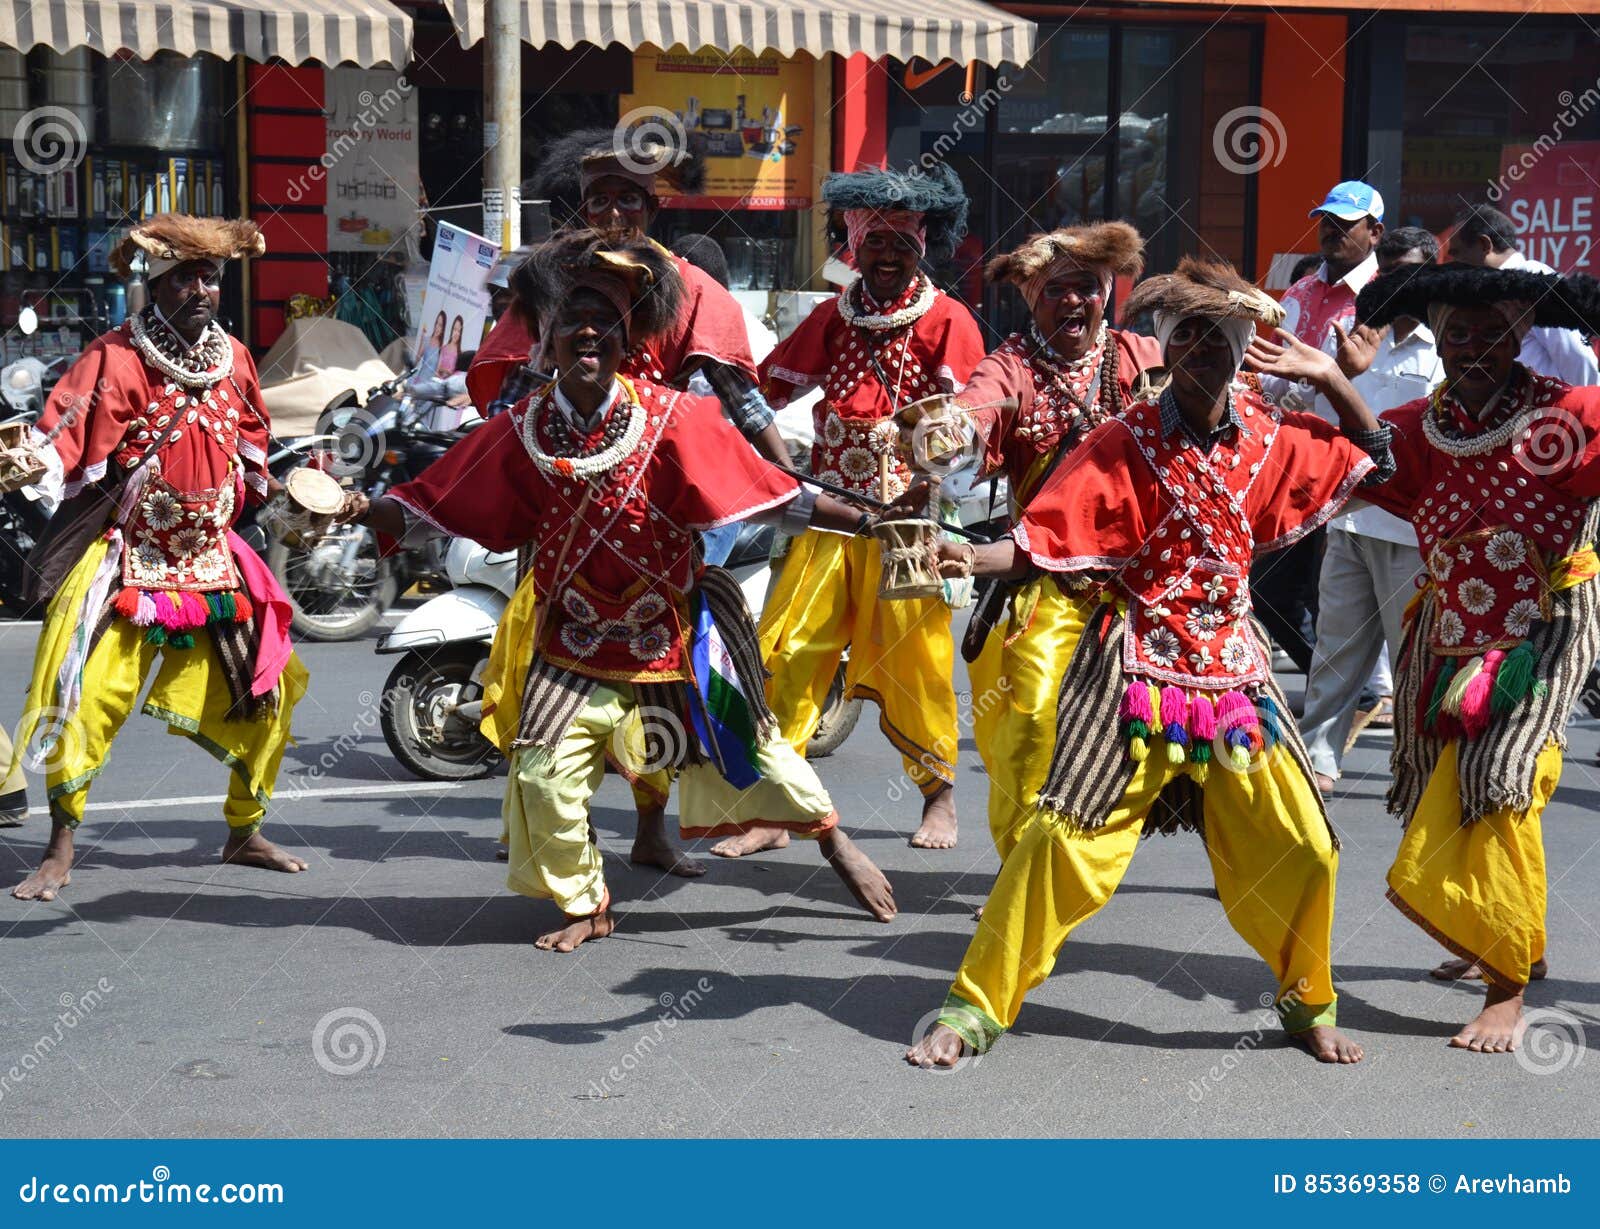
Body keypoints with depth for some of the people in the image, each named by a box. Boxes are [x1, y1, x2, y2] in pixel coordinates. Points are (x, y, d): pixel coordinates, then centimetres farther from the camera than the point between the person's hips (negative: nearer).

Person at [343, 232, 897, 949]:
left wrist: (871, 522, -17)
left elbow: (765, 494, -13)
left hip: (674, 634, -1)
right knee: (543, 775, -6)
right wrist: (362, 512, -23)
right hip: (576, 643, 1)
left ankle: (832, 840, 34)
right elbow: (433, 509, -7)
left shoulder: (670, 420, -13)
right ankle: (585, 906, 17)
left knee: (746, 749, 8)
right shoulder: (520, 434, -8)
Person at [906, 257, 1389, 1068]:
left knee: (1301, 849, 5)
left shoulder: (1270, 436, 3)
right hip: (1137, 671, -4)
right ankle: (976, 1008, 0)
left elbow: (1369, 458, 20)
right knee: (1064, 838, -10)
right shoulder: (1126, 445, -9)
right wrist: (973, 559, -34)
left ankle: (1308, 1003, 29)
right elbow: (1040, 543, -14)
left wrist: (1332, 379, 5)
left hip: (1233, 670, 4)